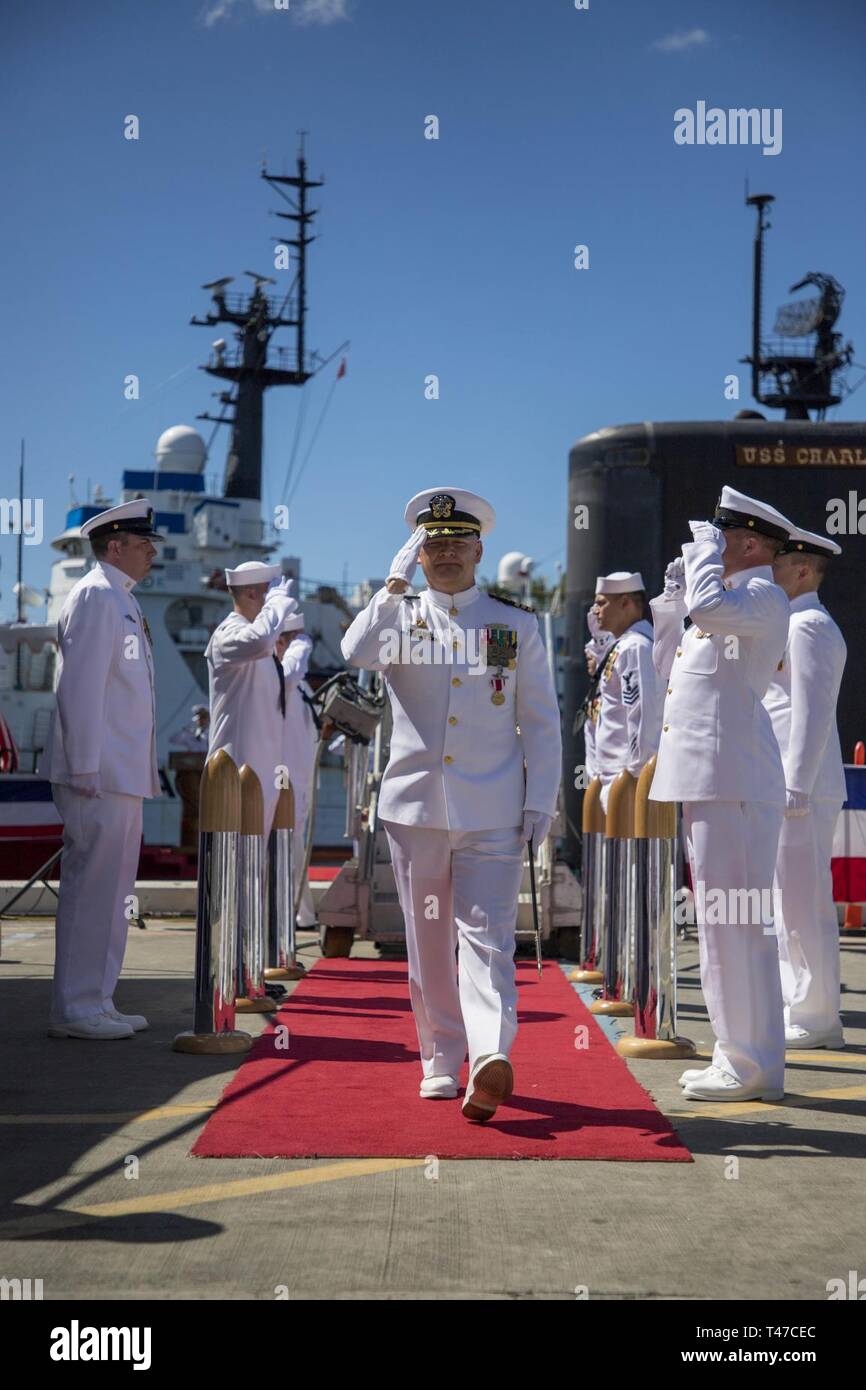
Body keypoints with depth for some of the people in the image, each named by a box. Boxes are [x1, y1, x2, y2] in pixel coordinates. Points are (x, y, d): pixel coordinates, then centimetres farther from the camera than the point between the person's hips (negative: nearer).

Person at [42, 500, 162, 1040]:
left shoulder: (122, 600, 19)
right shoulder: (96, 596, -10)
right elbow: (80, 686, -17)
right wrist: (85, 768, -20)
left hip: (123, 774, 10)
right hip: (100, 774, -10)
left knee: (111, 890, 12)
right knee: (91, 889, -6)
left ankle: (97, 1004, 19)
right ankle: (75, 1010, 1)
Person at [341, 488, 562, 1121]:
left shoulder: (517, 624, 8)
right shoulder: (399, 615, 9)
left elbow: (542, 721, 8)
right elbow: (358, 653, -14)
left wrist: (541, 801, 0)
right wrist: (397, 581, -10)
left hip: (493, 812, -2)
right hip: (416, 803, 2)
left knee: (486, 932, -13)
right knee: (427, 941, 8)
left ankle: (492, 1054, -26)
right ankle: (441, 1060, 18)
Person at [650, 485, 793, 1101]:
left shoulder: (763, 596, -7)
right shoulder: (731, 600, 22)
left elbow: (708, 607, -28)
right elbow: (666, 665, 28)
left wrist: (705, 554, -10)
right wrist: (673, 591, 22)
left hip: (735, 782, -10)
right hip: (707, 779, 10)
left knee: (735, 923, -7)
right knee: (722, 923, 14)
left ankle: (753, 1065, -1)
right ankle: (740, 1054, 22)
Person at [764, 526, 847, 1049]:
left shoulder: (809, 626, -10)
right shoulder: (794, 624, 21)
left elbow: (811, 712, -17)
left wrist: (795, 787, -20)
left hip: (802, 787, -10)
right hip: (783, 788, 10)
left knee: (802, 902, -7)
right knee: (793, 902, 12)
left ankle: (814, 1019, -2)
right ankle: (802, 1009, 18)